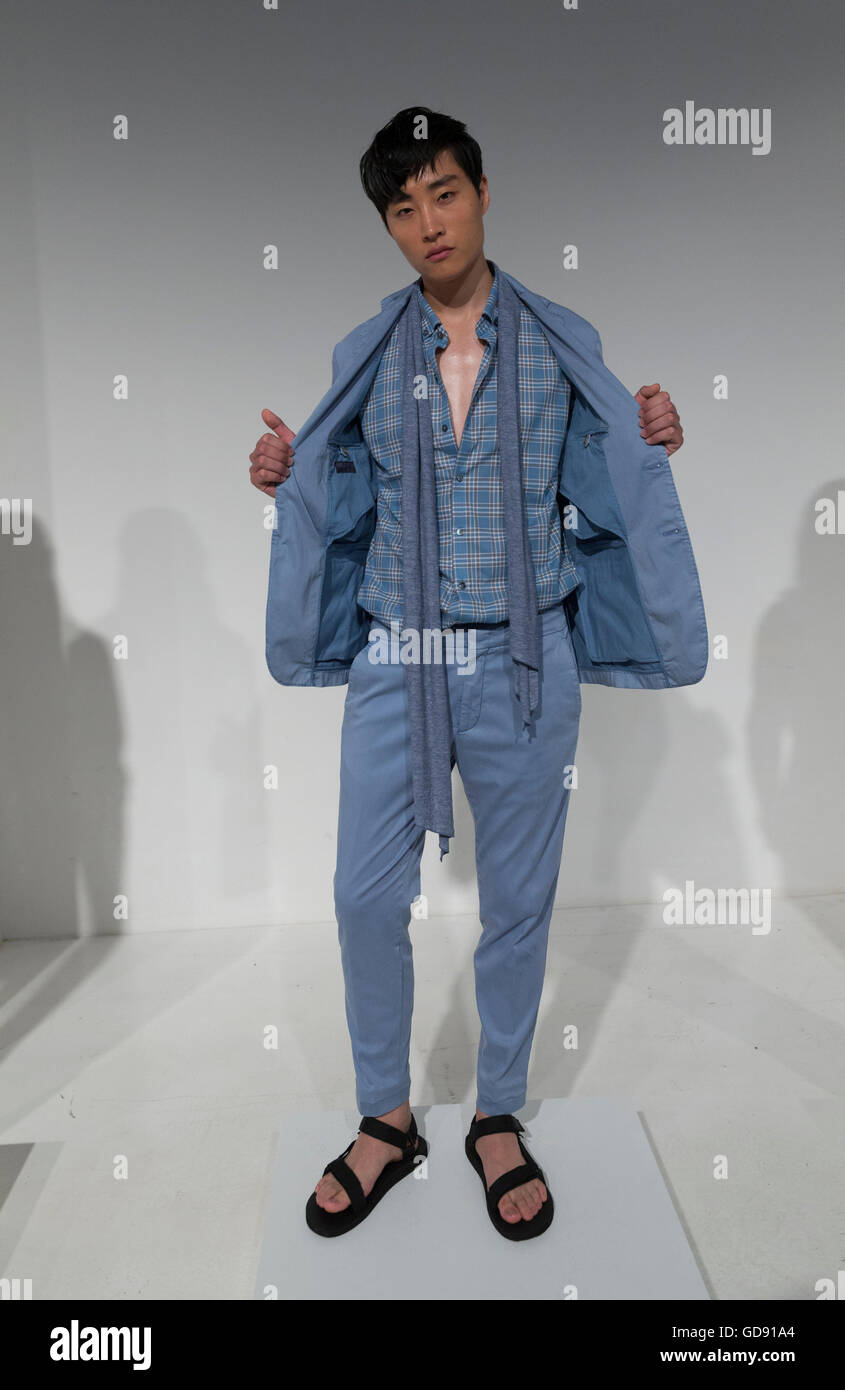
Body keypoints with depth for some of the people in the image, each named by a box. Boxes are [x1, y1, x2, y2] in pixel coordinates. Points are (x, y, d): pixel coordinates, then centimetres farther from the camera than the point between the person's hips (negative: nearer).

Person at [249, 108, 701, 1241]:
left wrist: (652, 445, -10)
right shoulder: (363, 358, 9)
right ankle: (386, 1119, 26)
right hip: (395, 654, 1)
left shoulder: (563, 345, 6)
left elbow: (597, 498, 9)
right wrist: (288, 478, -6)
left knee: (518, 900, 7)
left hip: (524, 657, -1)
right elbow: (347, 514, 13)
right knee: (367, 896, 2)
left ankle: (499, 1119, 30)